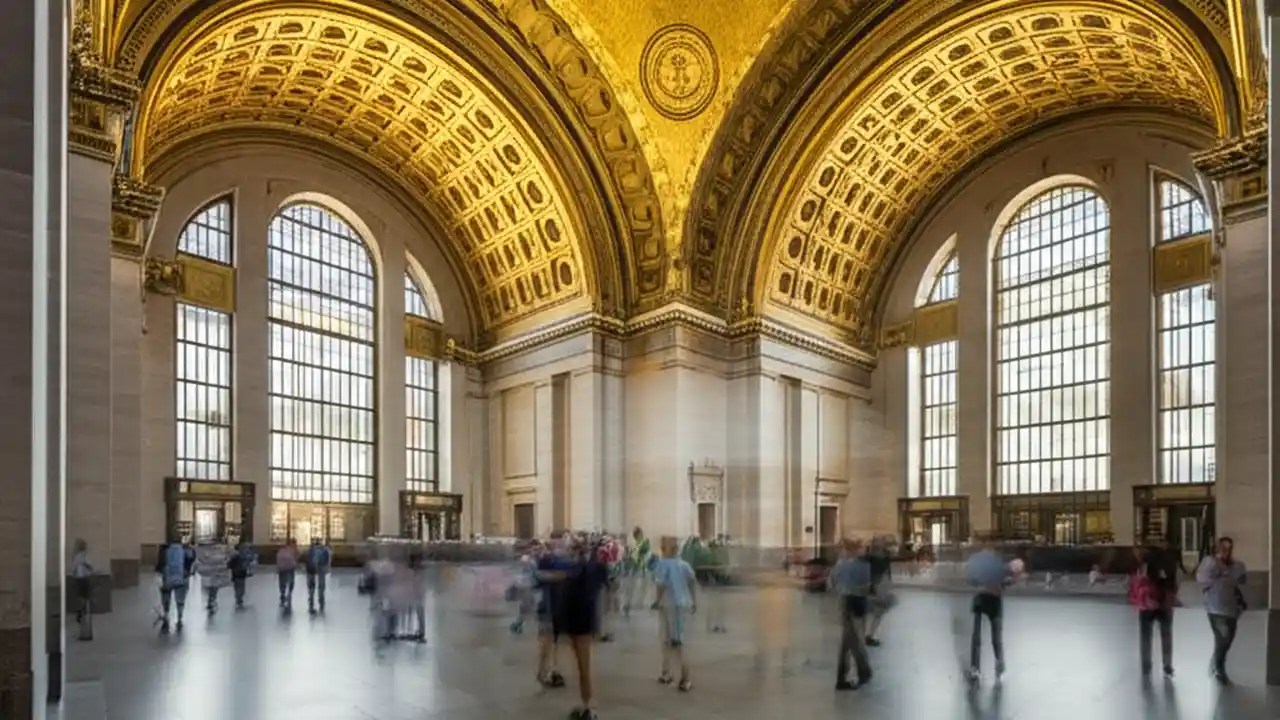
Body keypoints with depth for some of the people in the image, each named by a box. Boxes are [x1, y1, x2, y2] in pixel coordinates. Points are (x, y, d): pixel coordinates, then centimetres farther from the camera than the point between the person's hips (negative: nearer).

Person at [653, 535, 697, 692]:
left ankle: (686, 679, -1)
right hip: (683, 603, 7)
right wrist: (694, 602, 1)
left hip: (670, 604, -7)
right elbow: (693, 581, 0)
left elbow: (661, 585, -20)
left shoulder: (663, 563, -10)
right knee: (667, 639, 19)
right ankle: (666, 674, 24)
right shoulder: (683, 564, 9)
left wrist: (658, 601, -7)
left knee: (676, 641, -2)